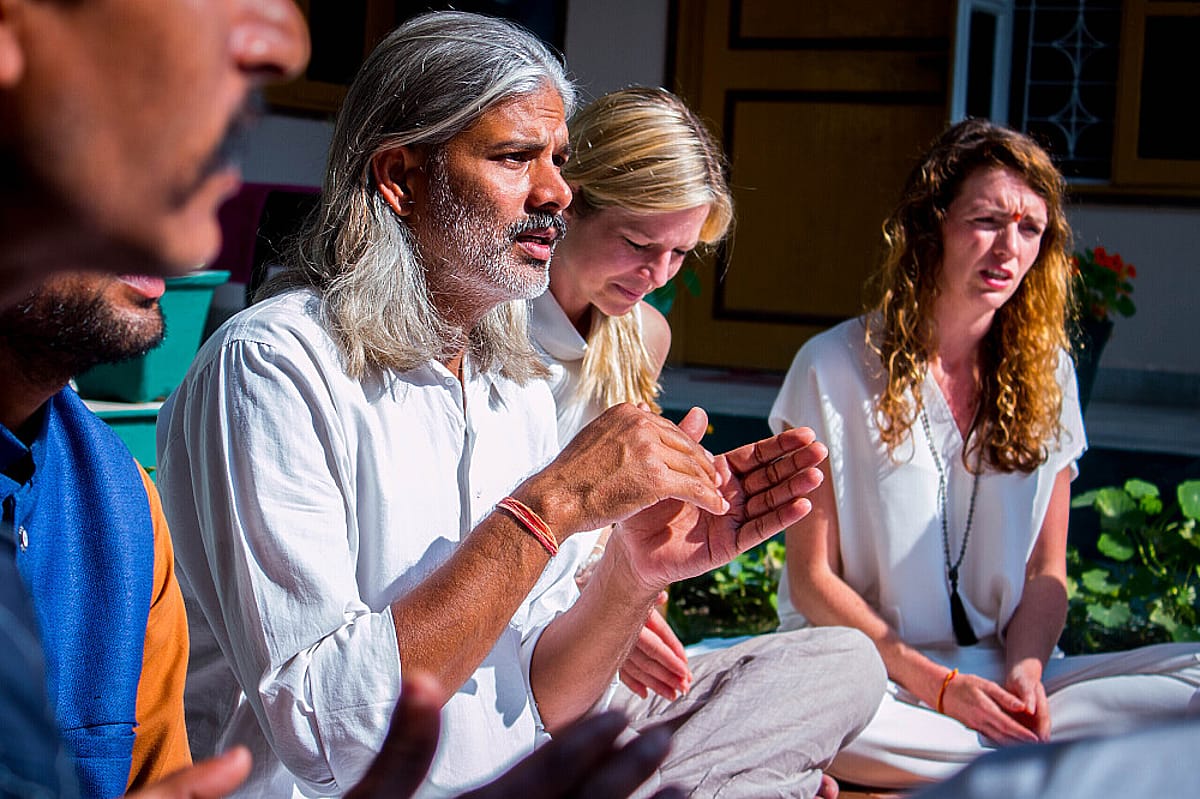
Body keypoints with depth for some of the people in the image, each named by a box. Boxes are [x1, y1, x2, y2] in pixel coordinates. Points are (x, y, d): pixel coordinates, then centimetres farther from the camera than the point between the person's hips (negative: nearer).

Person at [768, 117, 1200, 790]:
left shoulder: (1047, 373, 8)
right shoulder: (835, 368, -4)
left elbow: (1046, 570, 9)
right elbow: (813, 581, -5)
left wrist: (1025, 671, -11)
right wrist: (937, 684, -14)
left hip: (1001, 673, 3)